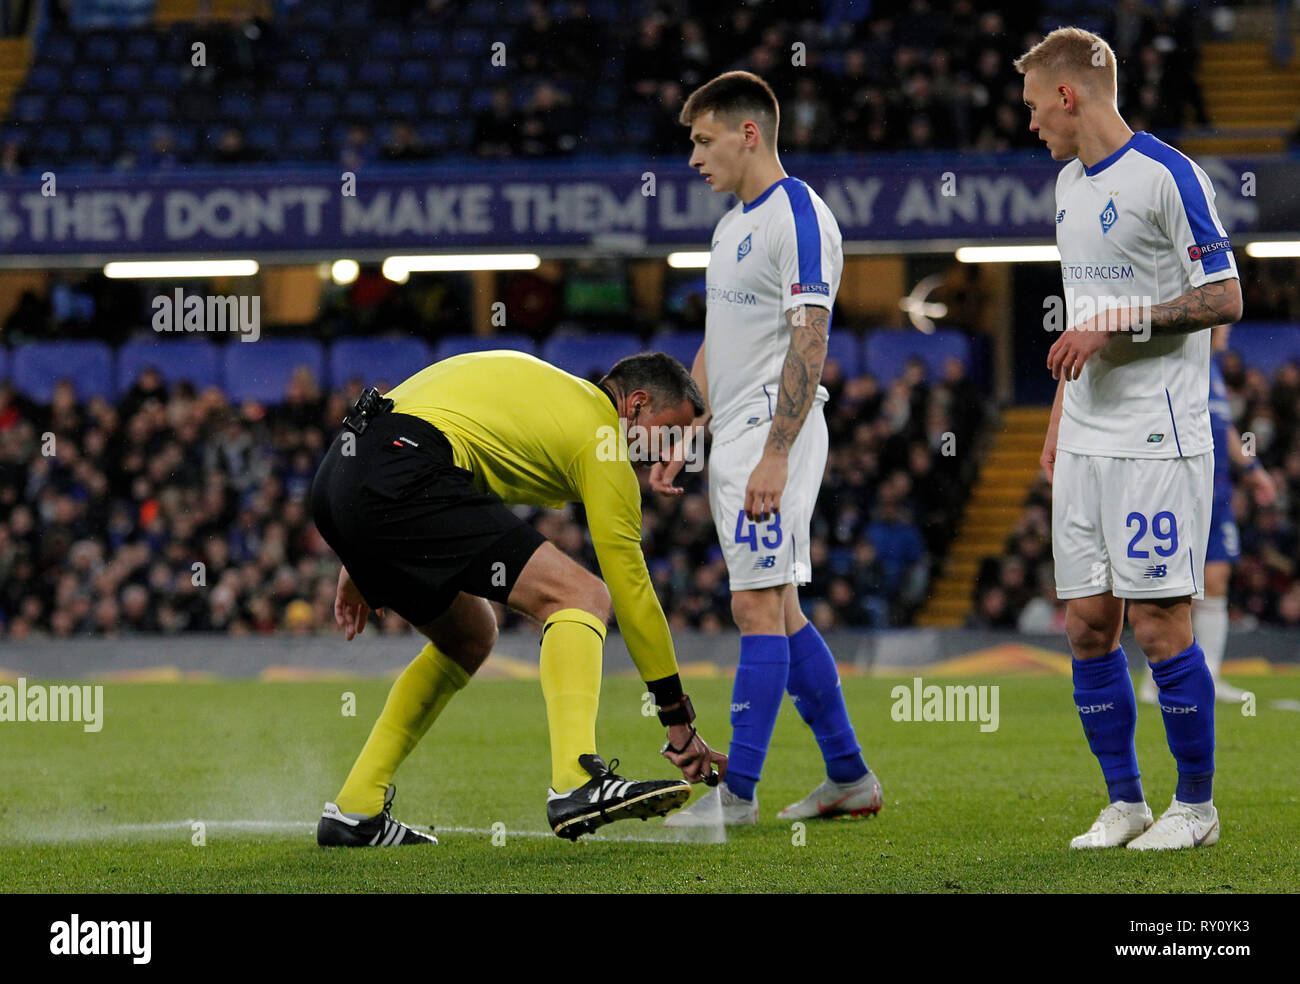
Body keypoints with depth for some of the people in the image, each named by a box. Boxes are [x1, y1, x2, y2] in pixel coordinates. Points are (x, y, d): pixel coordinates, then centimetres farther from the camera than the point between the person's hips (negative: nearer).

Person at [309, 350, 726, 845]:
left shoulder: (542, 385, 31)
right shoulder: (599, 438, 6)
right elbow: (632, 590, 7)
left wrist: (362, 561, 32)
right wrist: (679, 719, 13)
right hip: (400, 481, -9)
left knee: (471, 636, 25)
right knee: (581, 595, -10)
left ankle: (354, 810, 23)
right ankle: (577, 781, -28)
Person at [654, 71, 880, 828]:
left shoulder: (800, 218, -13)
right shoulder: (734, 225, 17)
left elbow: (809, 345, -19)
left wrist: (774, 456, -24)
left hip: (775, 435, -10)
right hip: (733, 440, 10)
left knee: (759, 605, -10)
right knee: (779, 611, 11)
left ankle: (738, 793, -10)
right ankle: (850, 777, 17)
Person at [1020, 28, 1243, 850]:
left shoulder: (1167, 177, -11)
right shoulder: (1070, 184, 16)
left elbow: (1223, 299, -13)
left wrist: (1119, 325, -18)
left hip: (1159, 441, -8)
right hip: (1085, 443, 8)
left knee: (1159, 624, -6)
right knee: (1088, 625, 6)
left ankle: (1197, 805, 6)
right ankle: (1125, 802, 15)